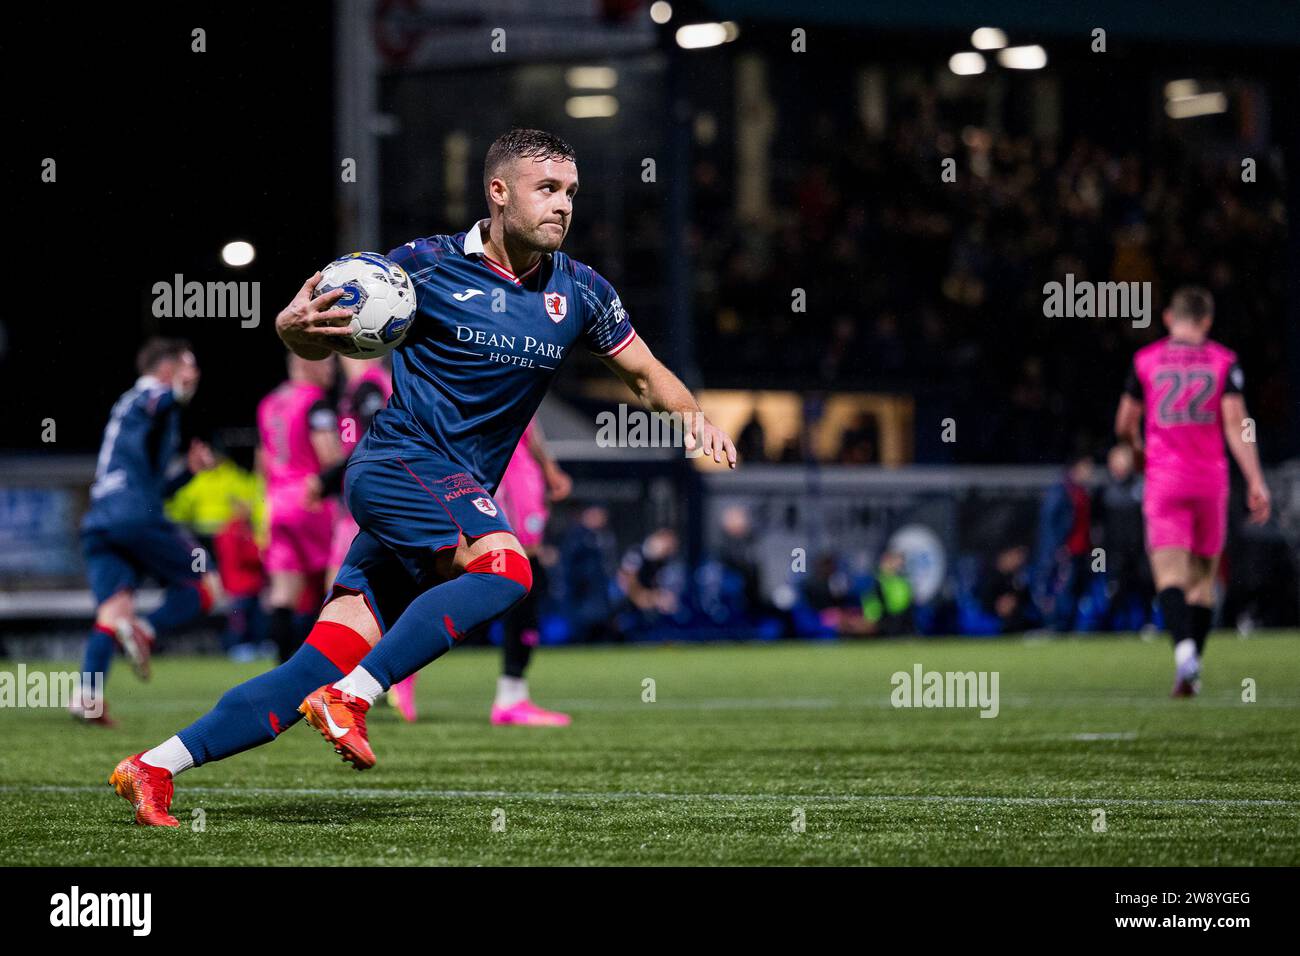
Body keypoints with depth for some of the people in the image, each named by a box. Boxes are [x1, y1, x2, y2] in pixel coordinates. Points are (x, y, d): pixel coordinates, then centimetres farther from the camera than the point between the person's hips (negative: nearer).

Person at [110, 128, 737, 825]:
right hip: (400, 460, -5)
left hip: (458, 496, 5)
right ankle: (349, 697, -29)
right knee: (505, 566, -32)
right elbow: (323, 345, 4)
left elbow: (646, 375, 20)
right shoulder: (427, 264, -5)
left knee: (318, 672, -4)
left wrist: (691, 415, -2)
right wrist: (294, 325, -20)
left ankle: (154, 766, -1)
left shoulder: (579, 292, 8)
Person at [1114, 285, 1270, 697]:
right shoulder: (1224, 362, 2)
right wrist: (1256, 482, -6)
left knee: (1170, 575, -10)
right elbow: (1236, 425, -6)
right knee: (1203, 576, 13)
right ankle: (1193, 671, 13)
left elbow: (1124, 425, 12)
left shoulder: (1145, 360, 4)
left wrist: (1139, 443, 35)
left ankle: (1184, 647, -36)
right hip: (1210, 479, 1)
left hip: (1164, 479, -1)